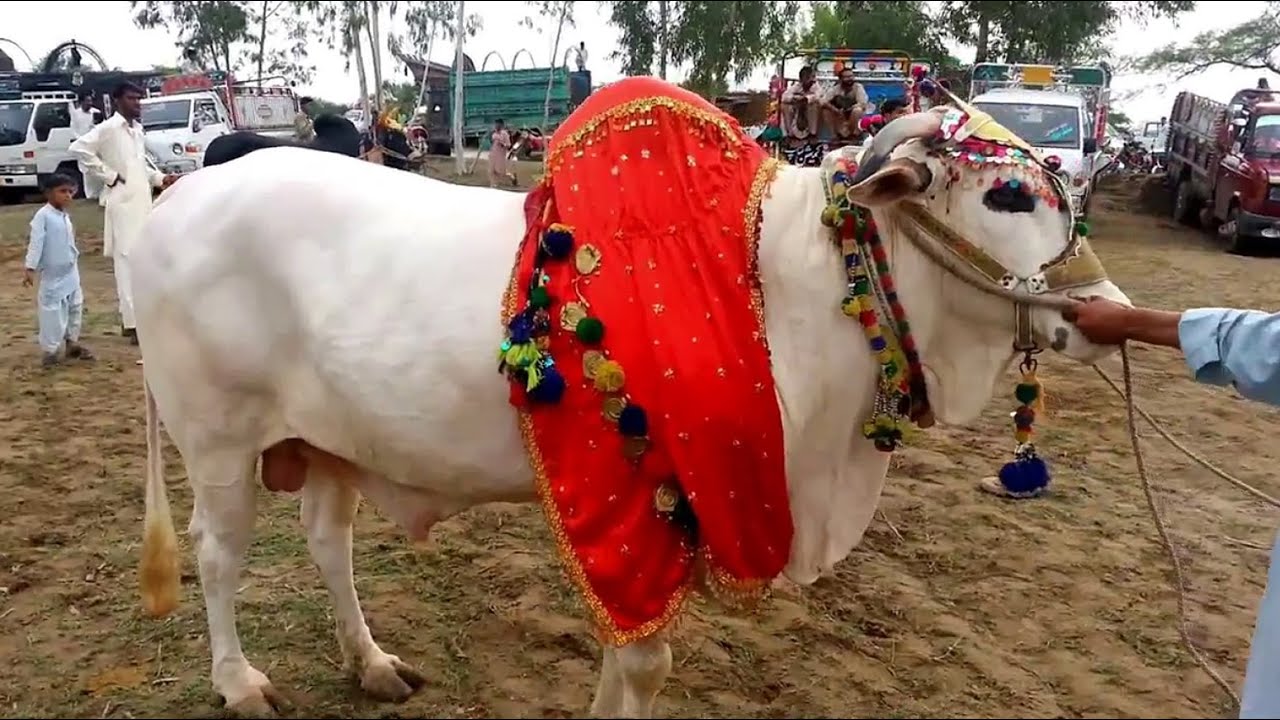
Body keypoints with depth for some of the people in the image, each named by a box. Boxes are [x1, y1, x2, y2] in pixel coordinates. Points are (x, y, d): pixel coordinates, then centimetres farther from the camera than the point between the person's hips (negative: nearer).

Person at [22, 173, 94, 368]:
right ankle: (49, 351, 3)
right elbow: (36, 242, -19)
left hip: (71, 273, 8)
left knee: (75, 307, 16)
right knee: (52, 311, -4)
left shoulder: (65, 216, 9)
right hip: (53, 275, -8)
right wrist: (30, 267, -23)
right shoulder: (43, 215, -15)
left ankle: (72, 342, 29)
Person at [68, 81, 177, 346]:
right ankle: (133, 322, -10)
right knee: (128, 261, -10)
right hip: (123, 202, -8)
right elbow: (79, 148, -20)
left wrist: (161, 178, 9)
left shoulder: (137, 129, 16)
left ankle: (132, 316, 22)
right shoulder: (108, 127, -9)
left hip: (142, 201, 8)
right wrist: (109, 175, -17)